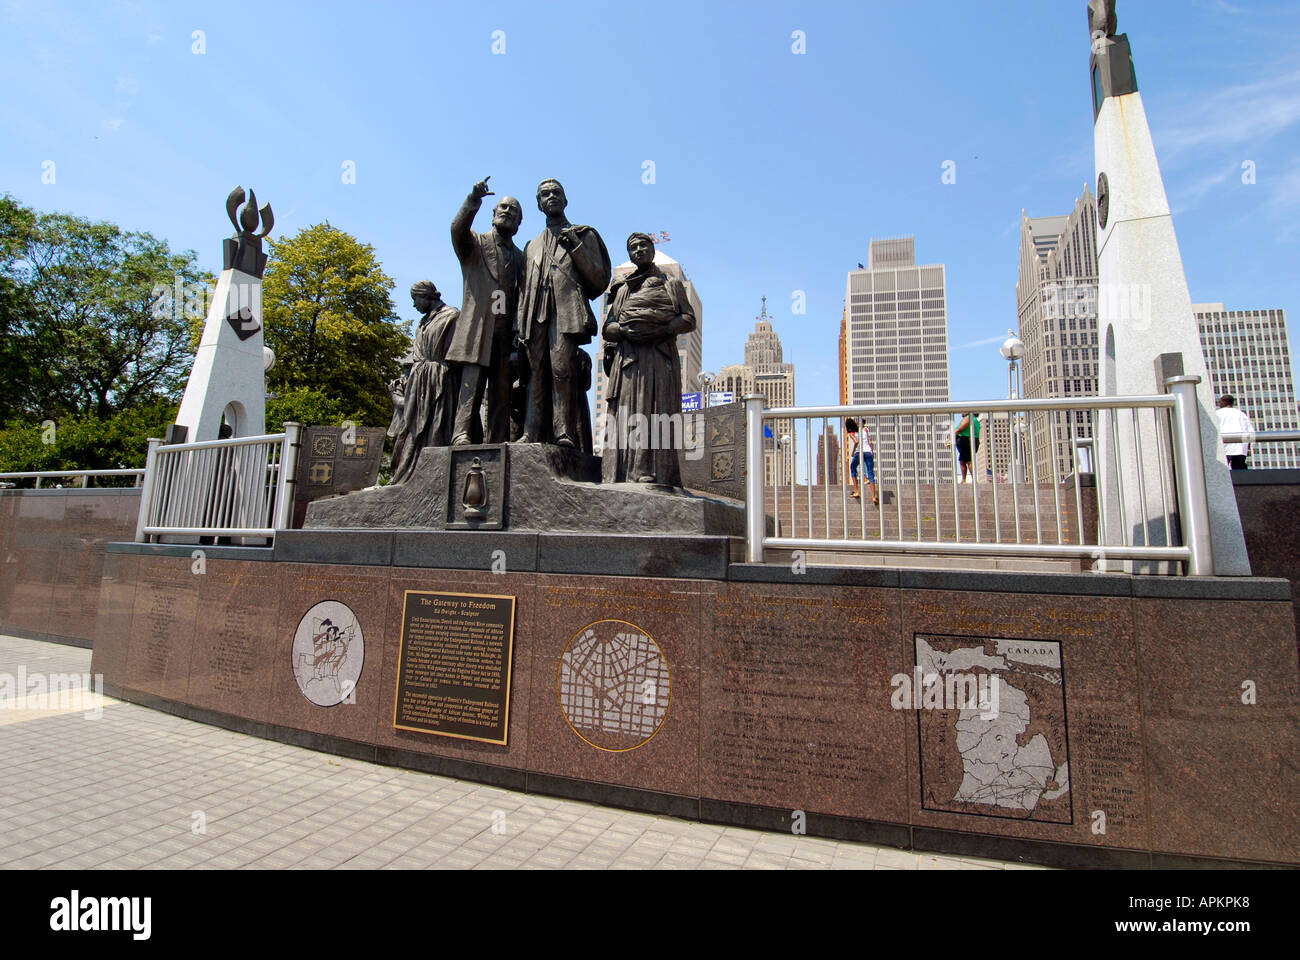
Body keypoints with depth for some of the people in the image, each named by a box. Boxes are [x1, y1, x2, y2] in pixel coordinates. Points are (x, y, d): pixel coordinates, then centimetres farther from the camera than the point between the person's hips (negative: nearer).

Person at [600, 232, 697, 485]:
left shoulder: (671, 284, 20)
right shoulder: (622, 288, 24)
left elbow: (689, 319, 10)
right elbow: (607, 328, 17)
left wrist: (661, 330, -8)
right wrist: (624, 330, -6)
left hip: (660, 358, -1)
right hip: (627, 358, 2)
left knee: (657, 414, -12)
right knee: (625, 413, -10)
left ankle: (656, 474, -16)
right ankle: (622, 476, -14)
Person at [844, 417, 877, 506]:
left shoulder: (851, 433, 0)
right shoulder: (865, 429, 11)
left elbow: (856, 441, -17)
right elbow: (870, 442, 8)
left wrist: (853, 452, -5)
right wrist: (872, 452, 18)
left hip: (858, 453, -2)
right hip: (868, 452, 2)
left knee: (852, 468, 23)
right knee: (871, 474, 2)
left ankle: (856, 492, 12)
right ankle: (874, 497, -7)